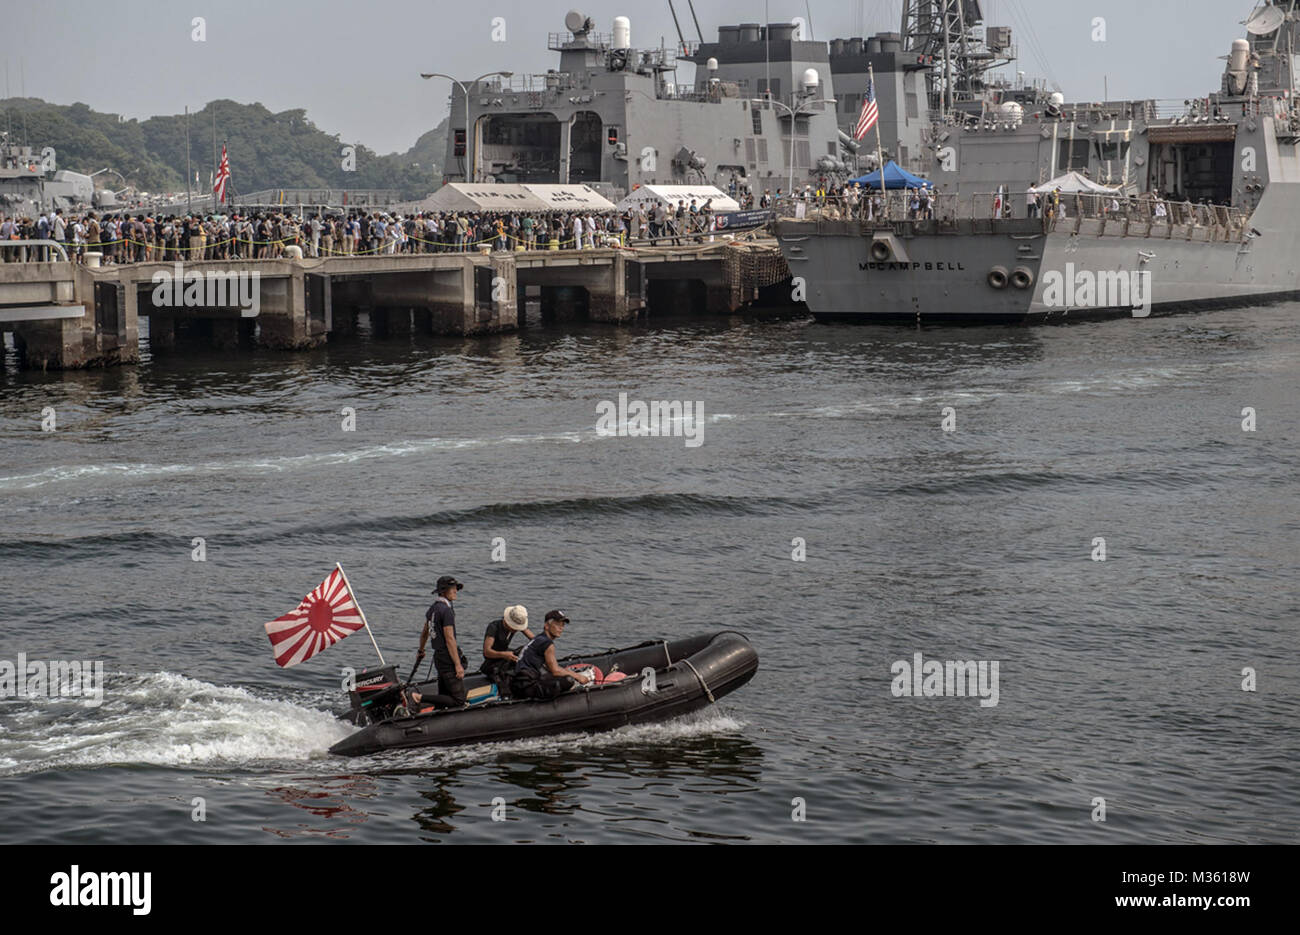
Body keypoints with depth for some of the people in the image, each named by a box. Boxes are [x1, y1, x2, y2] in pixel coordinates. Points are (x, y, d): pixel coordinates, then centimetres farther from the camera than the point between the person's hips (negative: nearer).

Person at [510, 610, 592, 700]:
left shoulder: (537, 639, 21)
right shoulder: (547, 643, -8)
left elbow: (552, 667, 26)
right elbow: (555, 671, -9)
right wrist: (577, 676, 2)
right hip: (527, 687, -10)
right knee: (568, 680, -21)